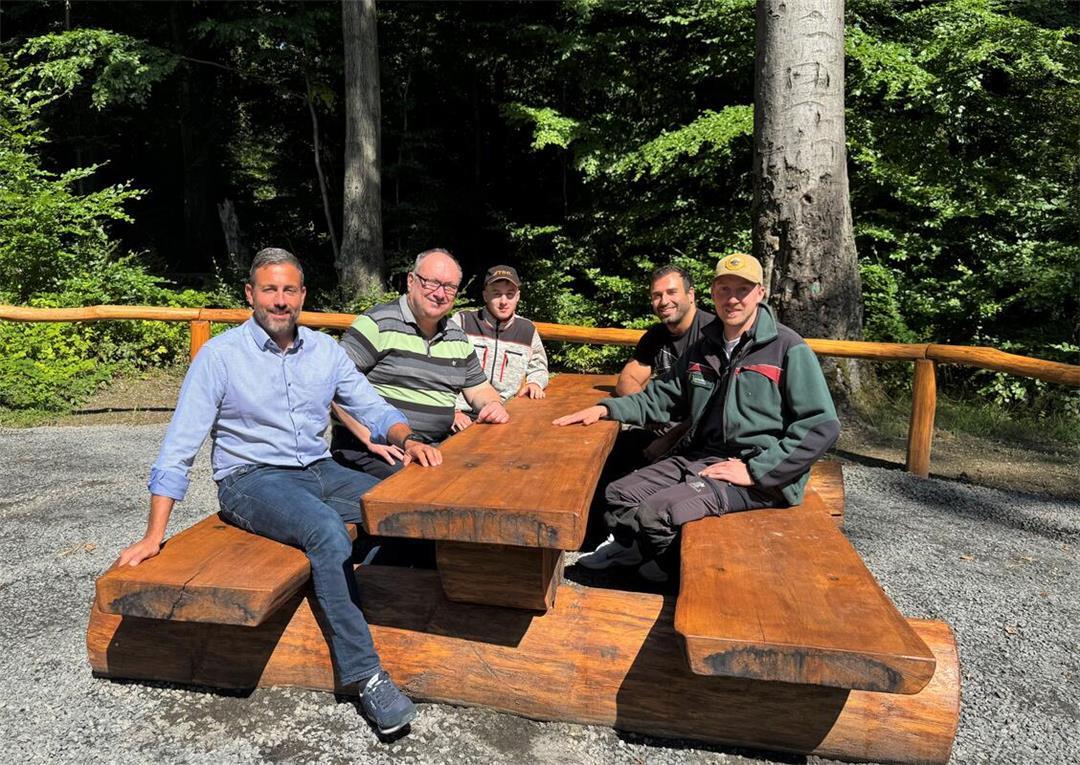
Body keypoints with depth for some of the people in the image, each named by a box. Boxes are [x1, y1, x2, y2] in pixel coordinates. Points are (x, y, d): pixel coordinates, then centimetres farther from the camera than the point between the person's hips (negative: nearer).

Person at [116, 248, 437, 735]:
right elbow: (179, 446, -7)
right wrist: (154, 535, -12)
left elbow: (373, 408, 9)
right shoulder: (220, 355, -6)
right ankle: (365, 676, -28)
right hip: (251, 480, -5)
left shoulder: (324, 350, 6)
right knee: (326, 530, -34)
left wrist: (407, 440, -14)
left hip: (319, 471, 5)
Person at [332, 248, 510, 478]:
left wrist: (494, 405, 1)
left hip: (434, 448, 7)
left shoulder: (457, 338, 16)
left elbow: (479, 388, 25)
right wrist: (371, 436, -21)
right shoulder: (378, 324, -6)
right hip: (372, 449, -6)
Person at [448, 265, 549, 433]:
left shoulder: (528, 330, 13)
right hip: (463, 416, -4)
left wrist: (534, 383, 8)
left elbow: (538, 367, 31)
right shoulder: (462, 322, 2)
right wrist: (452, 411, -9)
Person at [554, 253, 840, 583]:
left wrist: (755, 471, -18)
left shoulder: (788, 349, -8)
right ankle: (628, 548, 26)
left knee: (657, 513, -24)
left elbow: (822, 426, -14)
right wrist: (606, 408, 7)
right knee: (618, 496, -6)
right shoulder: (703, 348, 14)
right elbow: (660, 397, 23)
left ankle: (670, 568, 10)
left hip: (758, 475, -7)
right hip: (699, 456, 7)